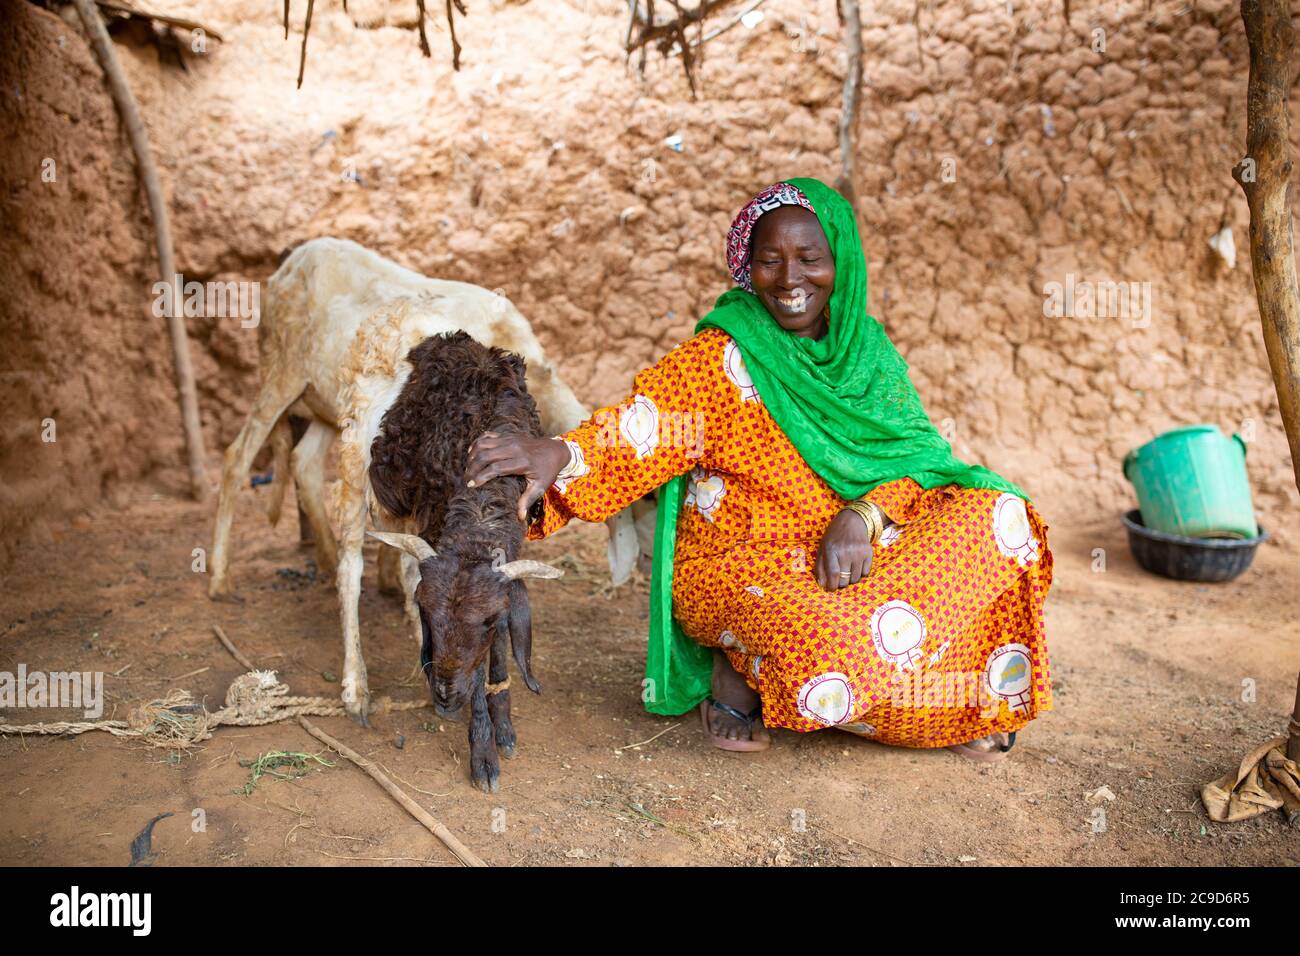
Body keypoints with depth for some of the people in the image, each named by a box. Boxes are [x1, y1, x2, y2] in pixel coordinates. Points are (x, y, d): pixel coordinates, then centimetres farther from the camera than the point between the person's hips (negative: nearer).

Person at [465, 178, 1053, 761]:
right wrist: (557, 454, -43)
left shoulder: (867, 350, 9)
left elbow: (918, 453, 2)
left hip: (849, 556, 5)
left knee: (995, 513, -14)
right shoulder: (723, 358, -6)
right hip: (737, 568, -5)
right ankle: (741, 674, -1)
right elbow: (641, 428, -22)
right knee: (839, 648, -34)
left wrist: (864, 515, -19)